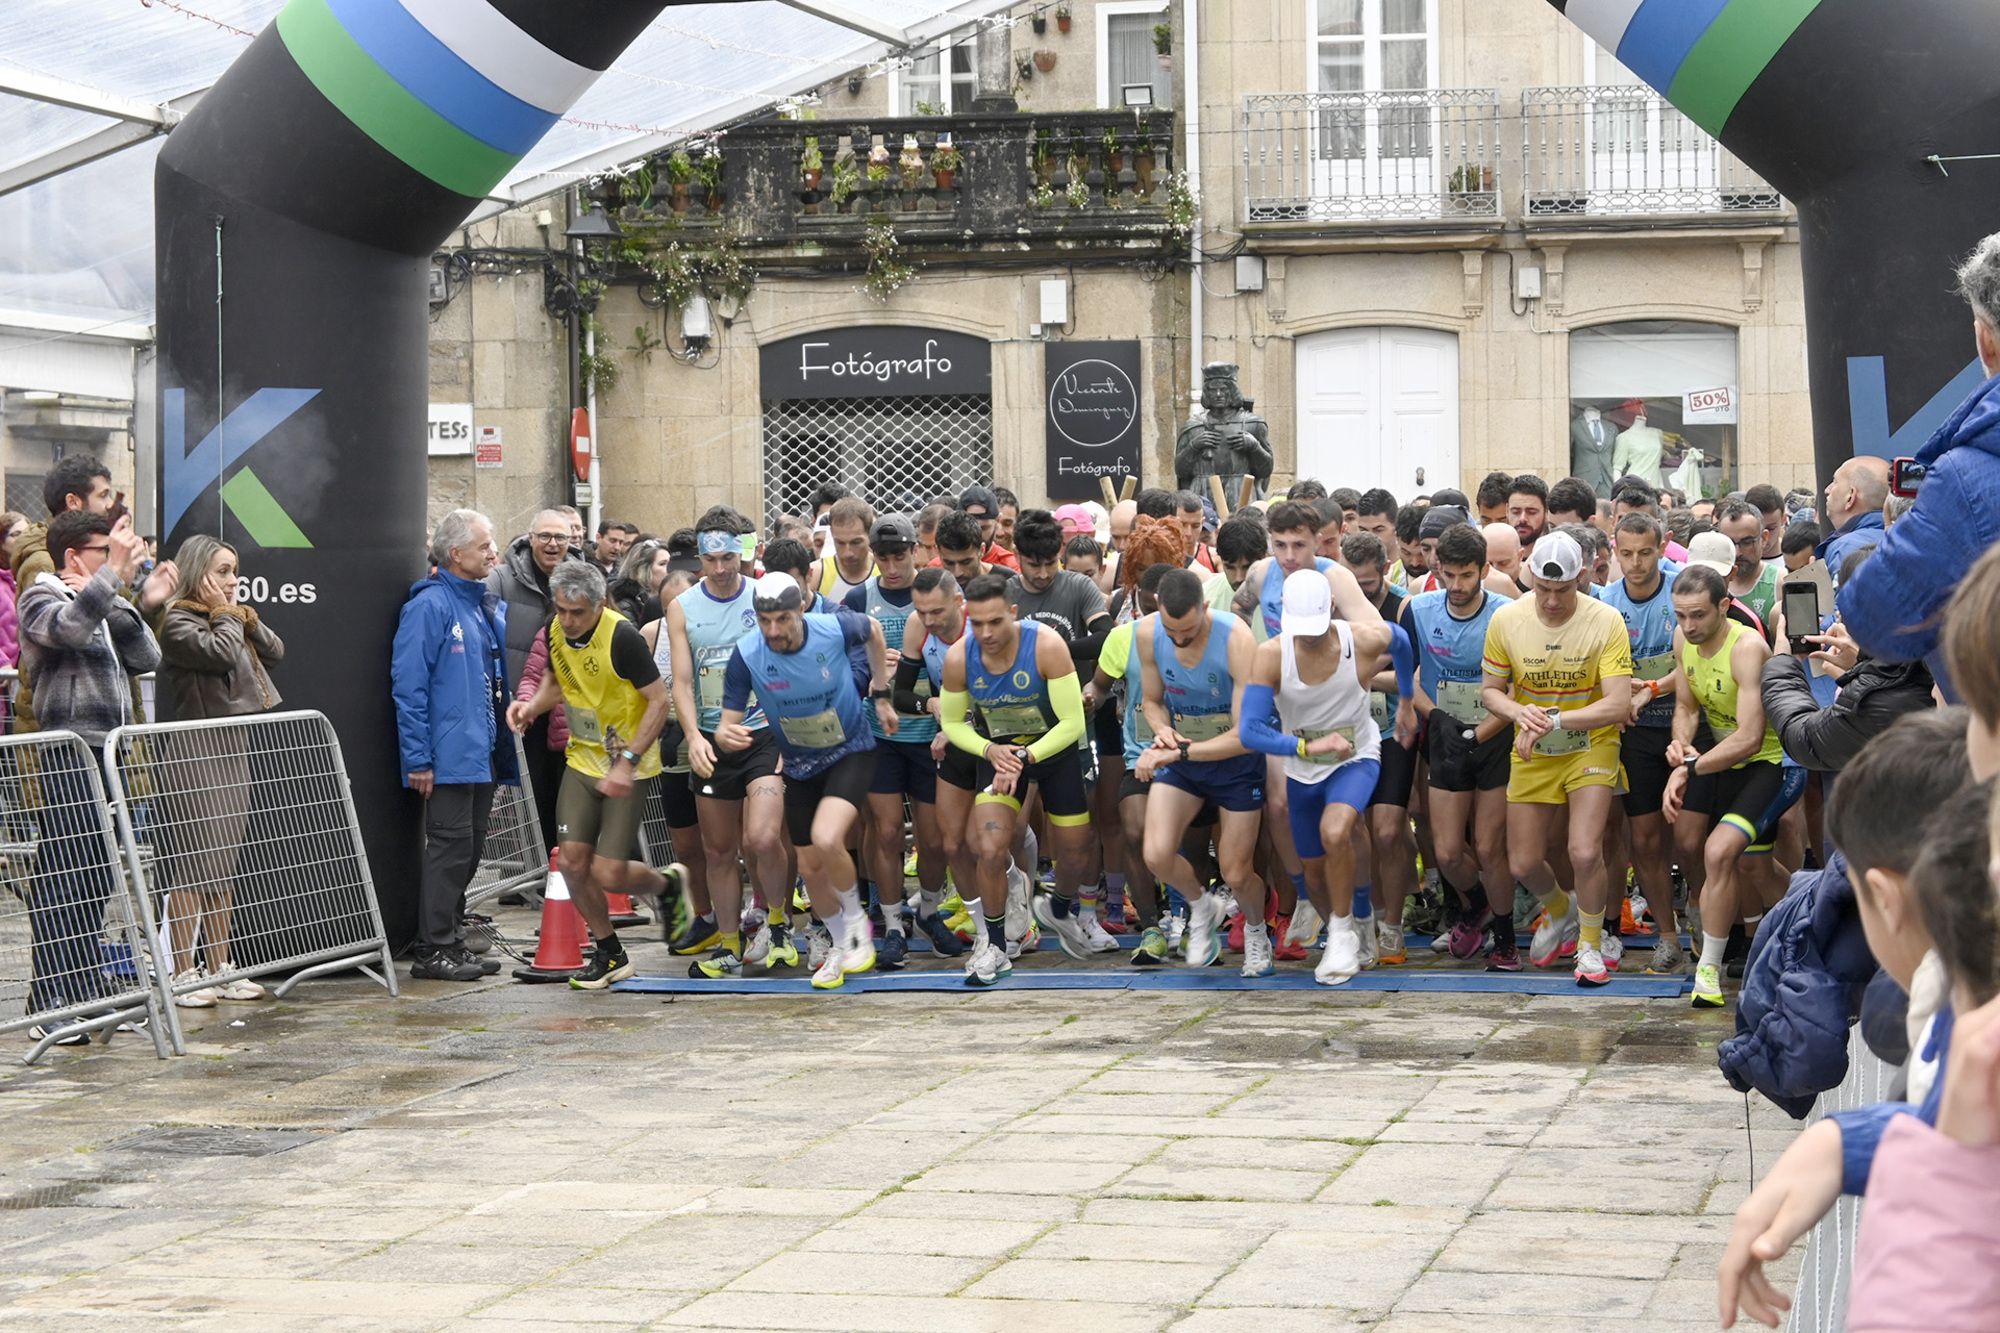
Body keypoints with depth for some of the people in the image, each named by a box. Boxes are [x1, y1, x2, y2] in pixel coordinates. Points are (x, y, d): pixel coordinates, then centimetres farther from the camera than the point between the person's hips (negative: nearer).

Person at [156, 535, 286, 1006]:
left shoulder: (232, 617, 18)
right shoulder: (179, 622, -8)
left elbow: (275, 651, 12)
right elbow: (223, 653, -22)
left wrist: (245, 617, 1)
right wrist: (225, 615, -7)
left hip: (232, 746, 9)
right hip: (193, 751, -9)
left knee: (225, 863, 11)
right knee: (192, 862, -8)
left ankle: (220, 971, 16)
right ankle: (183, 975, -6)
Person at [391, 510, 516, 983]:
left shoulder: (490, 605, 13)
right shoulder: (430, 606, -12)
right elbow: (408, 685, -15)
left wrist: (502, 741, 14)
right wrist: (418, 758, -18)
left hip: (483, 754, 8)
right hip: (448, 756, -8)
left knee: (469, 849, 12)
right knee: (450, 847, -6)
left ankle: (452, 941, 19)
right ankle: (434, 950, -1)